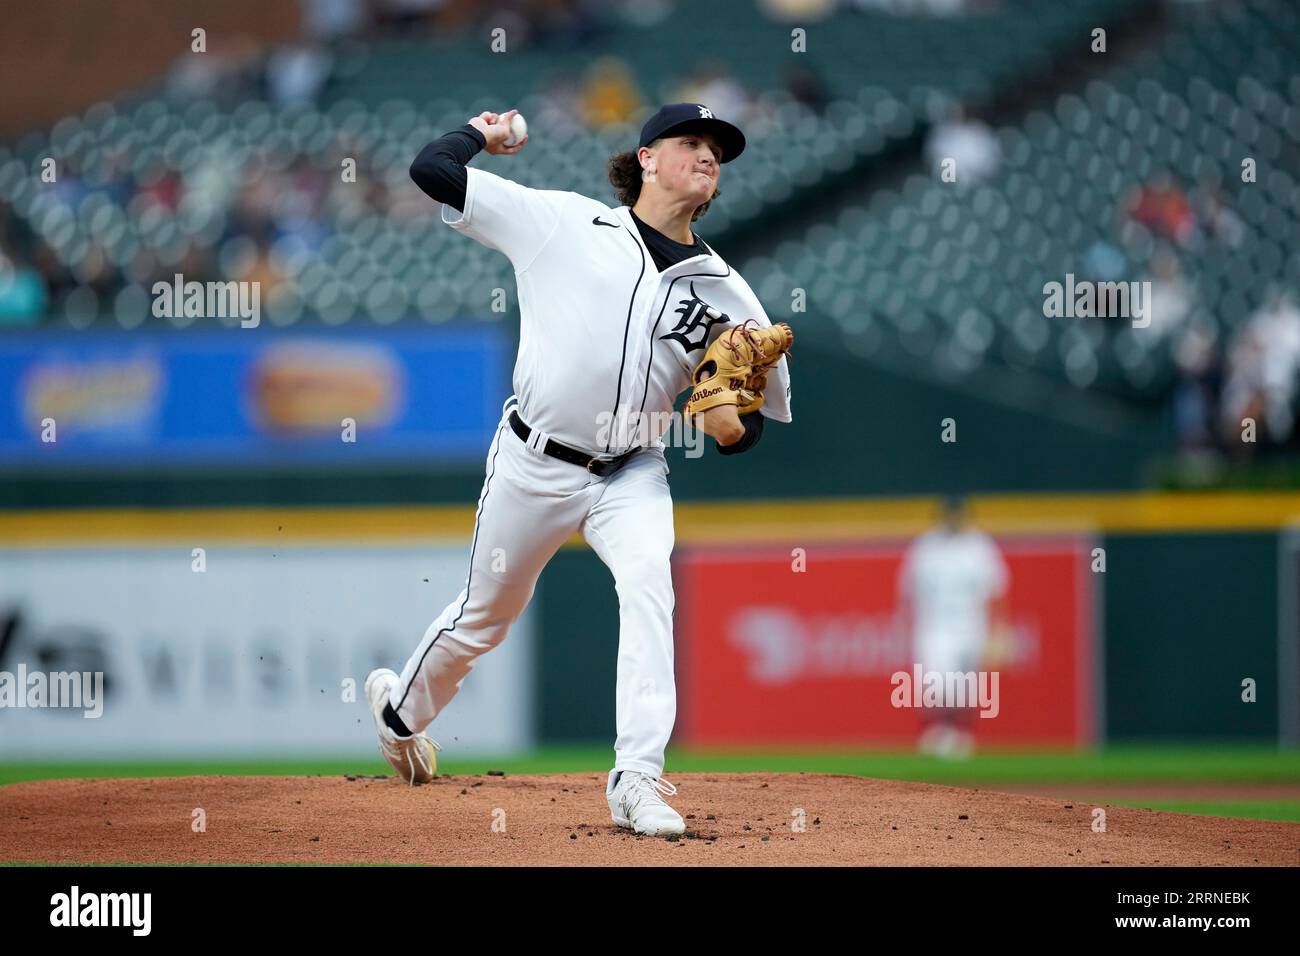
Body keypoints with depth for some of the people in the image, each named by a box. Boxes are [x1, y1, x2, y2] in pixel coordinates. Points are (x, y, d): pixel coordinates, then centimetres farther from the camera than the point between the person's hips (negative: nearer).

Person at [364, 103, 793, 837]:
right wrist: (481, 131, 11)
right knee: (486, 617, 13)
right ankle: (402, 713, 44)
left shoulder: (723, 291, 1)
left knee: (649, 584, -26)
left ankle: (637, 780, -28)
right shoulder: (563, 222, -6)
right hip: (533, 466, -1)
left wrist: (733, 426, -17)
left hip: (632, 474, 2)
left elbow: (754, 422, 6)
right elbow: (433, 170, -8)